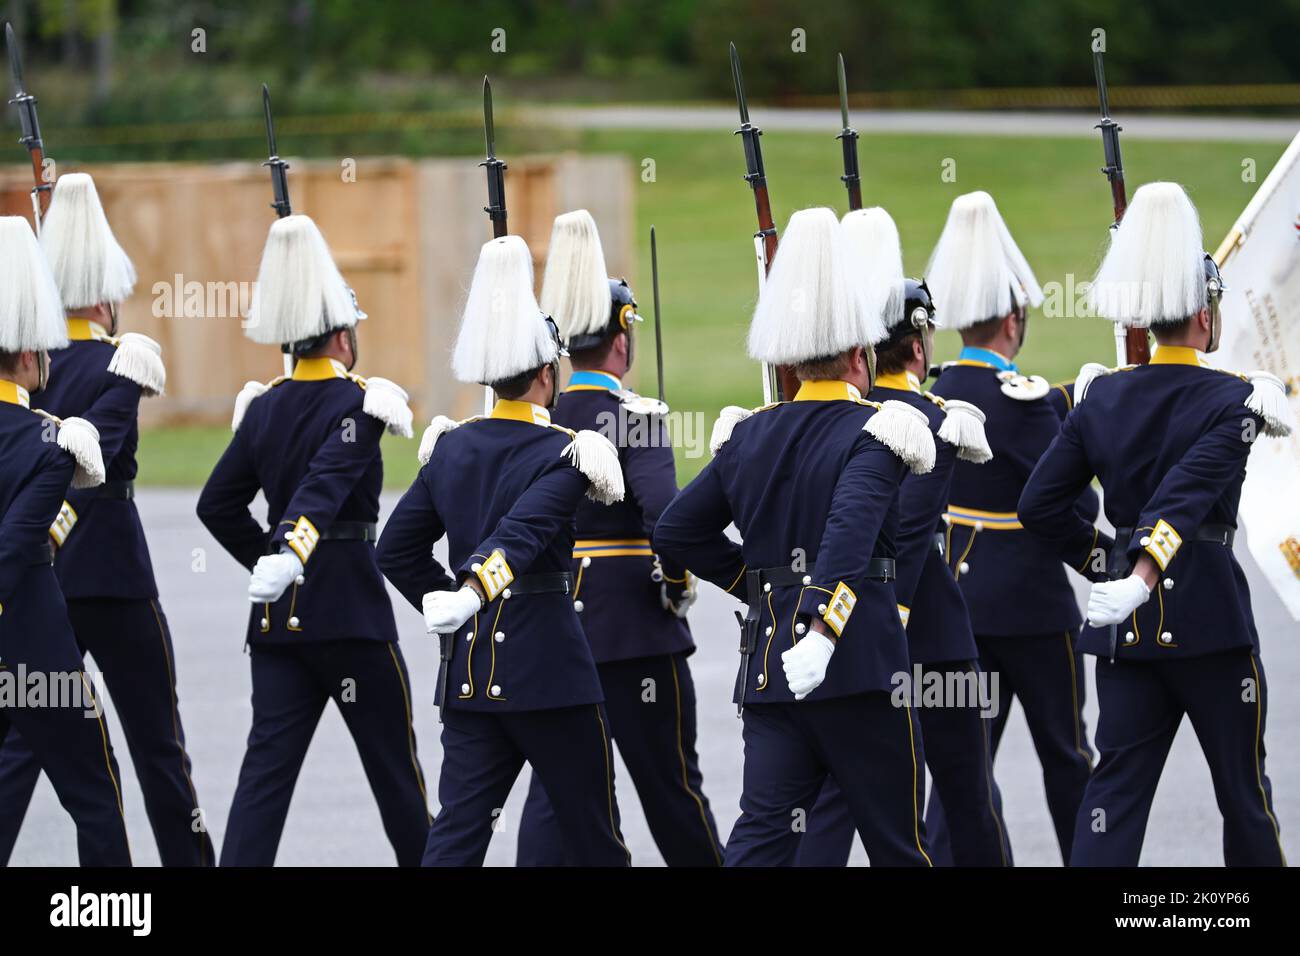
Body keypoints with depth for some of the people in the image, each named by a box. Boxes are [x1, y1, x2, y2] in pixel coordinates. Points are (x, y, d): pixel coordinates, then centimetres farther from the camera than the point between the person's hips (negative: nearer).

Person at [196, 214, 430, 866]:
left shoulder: (263, 409, 8)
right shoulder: (357, 405, -11)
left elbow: (217, 505, 10)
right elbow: (324, 486, -26)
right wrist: (289, 558, -36)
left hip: (276, 617, 5)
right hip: (351, 610, -5)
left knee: (268, 762, 1)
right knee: (393, 761, 9)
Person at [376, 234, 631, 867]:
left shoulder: (451, 447, 8)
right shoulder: (563, 454, -11)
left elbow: (397, 550, 13)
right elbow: (521, 532, -28)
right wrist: (472, 593, -39)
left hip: (468, 671, 6)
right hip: (549, 666, -5)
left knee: (460, 829, 1)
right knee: (591, 835, 9)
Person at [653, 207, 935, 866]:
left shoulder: (748, 436, 10)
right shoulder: (875, 431, -9)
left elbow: (676, 534, 14)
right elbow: (850, 530, -26)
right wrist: (823, 628, -36)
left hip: (767, 668, 5)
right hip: (859, 664, -5)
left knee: (762, 833, 0)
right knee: (897, 842, 7)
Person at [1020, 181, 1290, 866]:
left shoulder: (1101, 399, 5)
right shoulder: (1231, 400, -10)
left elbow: (1039, 506, 5)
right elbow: (1186, 493, -26)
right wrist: (1144, 575, -34)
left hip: (1127, 629, 5)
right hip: (1211, 614, -4)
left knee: (1117, 783, 2)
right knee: (1243, 789, 10)